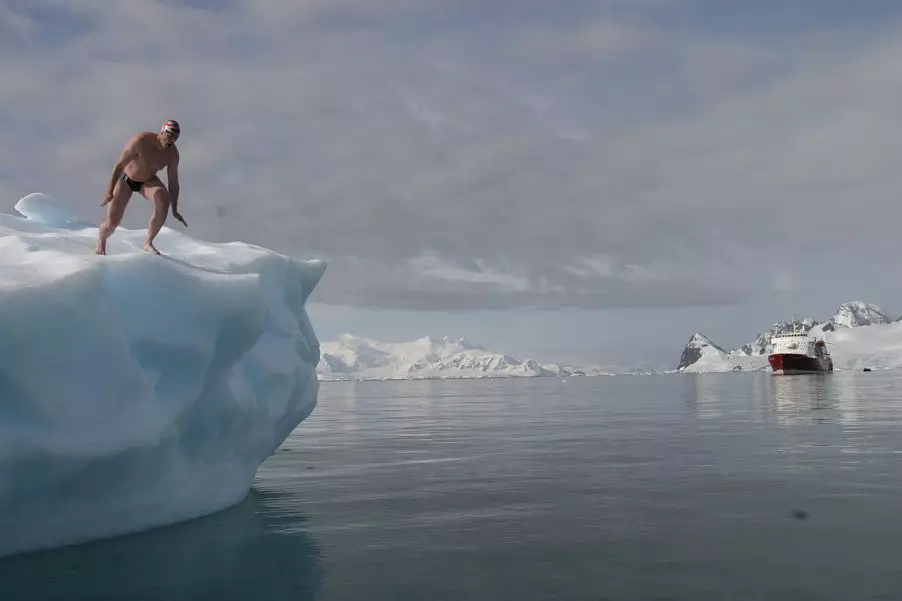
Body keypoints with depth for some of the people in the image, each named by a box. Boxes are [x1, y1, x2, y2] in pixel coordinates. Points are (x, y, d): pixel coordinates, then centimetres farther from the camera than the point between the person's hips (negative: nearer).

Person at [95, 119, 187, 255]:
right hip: (125, 179, -3)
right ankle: (101, 240, 31)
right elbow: (120, 165, -27)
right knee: (111, 223, -10)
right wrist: (110, 191, -31)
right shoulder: (141, 141, -30)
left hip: (148, 181, 3)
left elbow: (173, 183, -10)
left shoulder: (172, 153, -17)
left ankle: (148, 243, -16)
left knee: (164, 200, -31)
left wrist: (174, 211, -11)